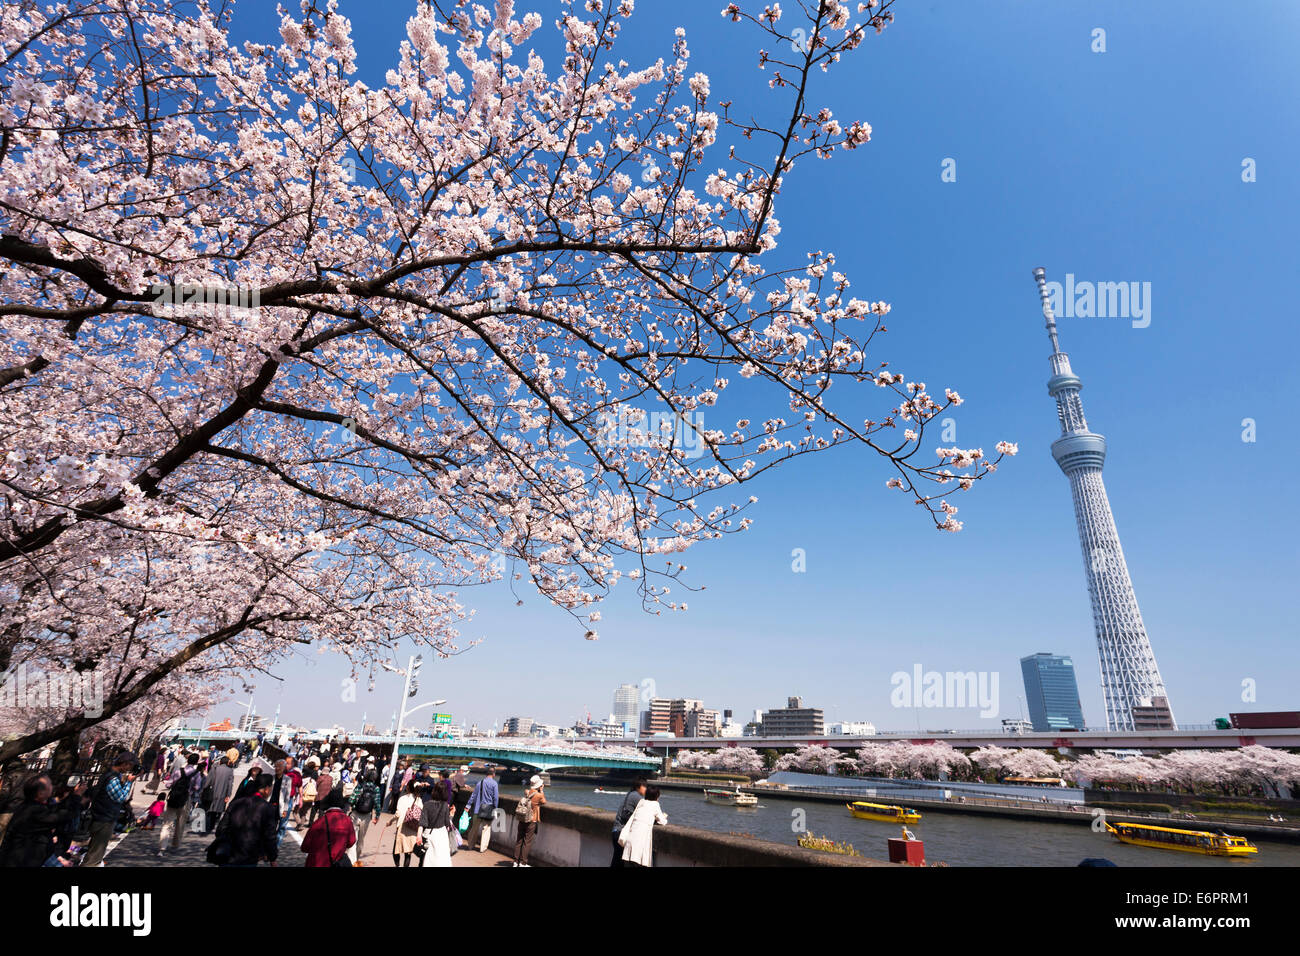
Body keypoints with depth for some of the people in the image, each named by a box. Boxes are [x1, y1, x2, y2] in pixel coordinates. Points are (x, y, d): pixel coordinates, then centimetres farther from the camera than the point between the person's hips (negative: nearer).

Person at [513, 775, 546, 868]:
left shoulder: (526, 792, 0)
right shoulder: (539, 795, -13)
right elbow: (544, 801, 7)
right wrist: (541, 791, 12)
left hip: (522, 821, 5)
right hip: (531, 822, -5)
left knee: (519, 841, 12)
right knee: (527, 842, 3)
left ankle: (516, 861, 18)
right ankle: (523, 863, 6)